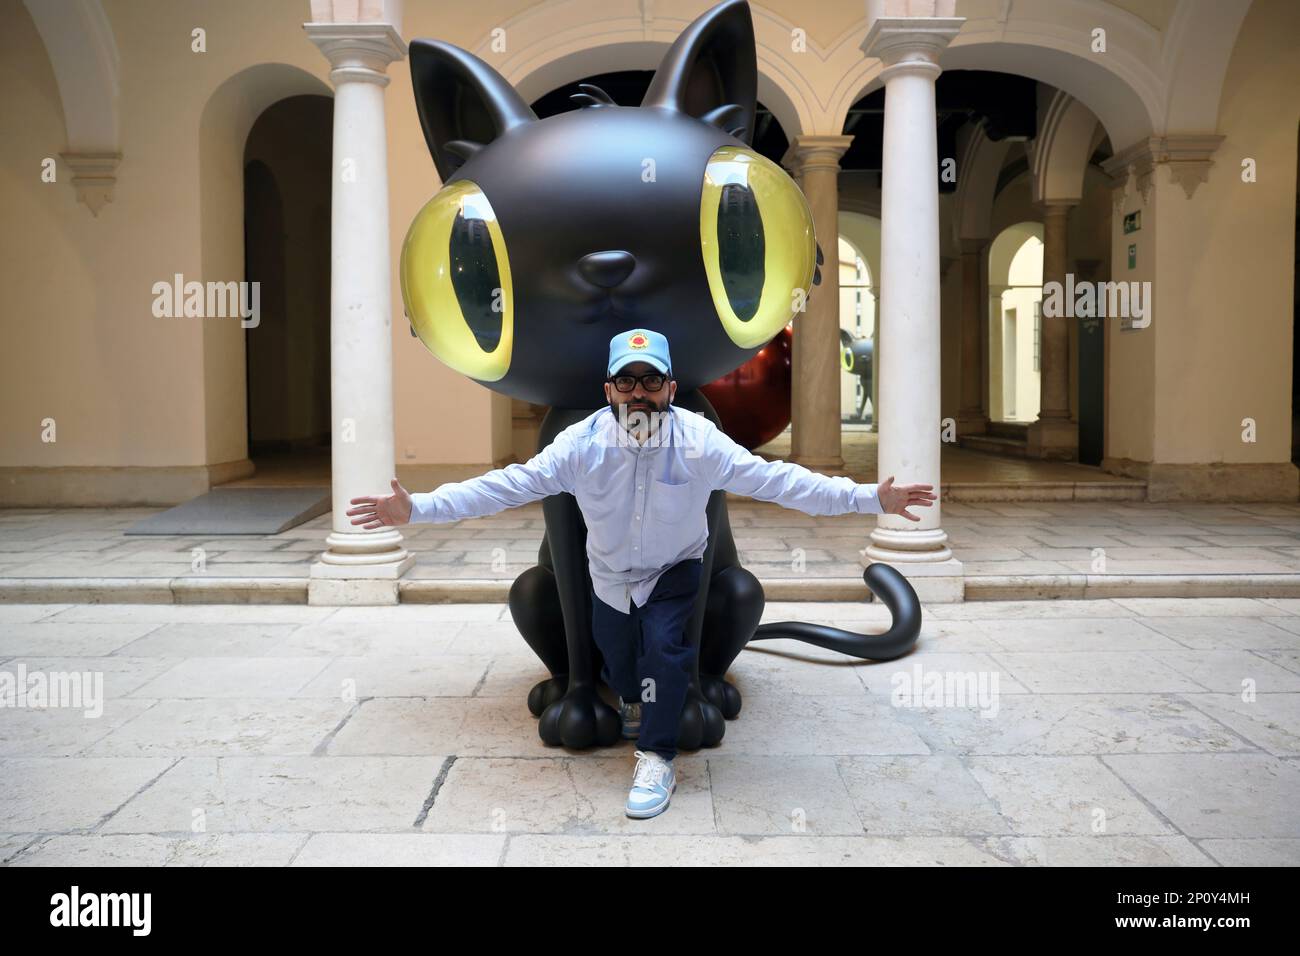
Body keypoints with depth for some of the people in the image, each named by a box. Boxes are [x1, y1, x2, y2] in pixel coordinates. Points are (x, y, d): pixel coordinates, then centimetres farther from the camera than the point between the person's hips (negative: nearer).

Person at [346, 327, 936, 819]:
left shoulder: (699, 440, -24)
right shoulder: (582, 443, -23)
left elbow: (775, 479, -25)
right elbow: (508, 484, -24)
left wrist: (868, 498, -31)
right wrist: (417, 508, -32)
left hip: (674, 571, -2)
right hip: (609, 575, 2)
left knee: (664, 647, -24)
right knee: (616, 657, 19)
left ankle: (657, 757, -4)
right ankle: (632, 701, 56)